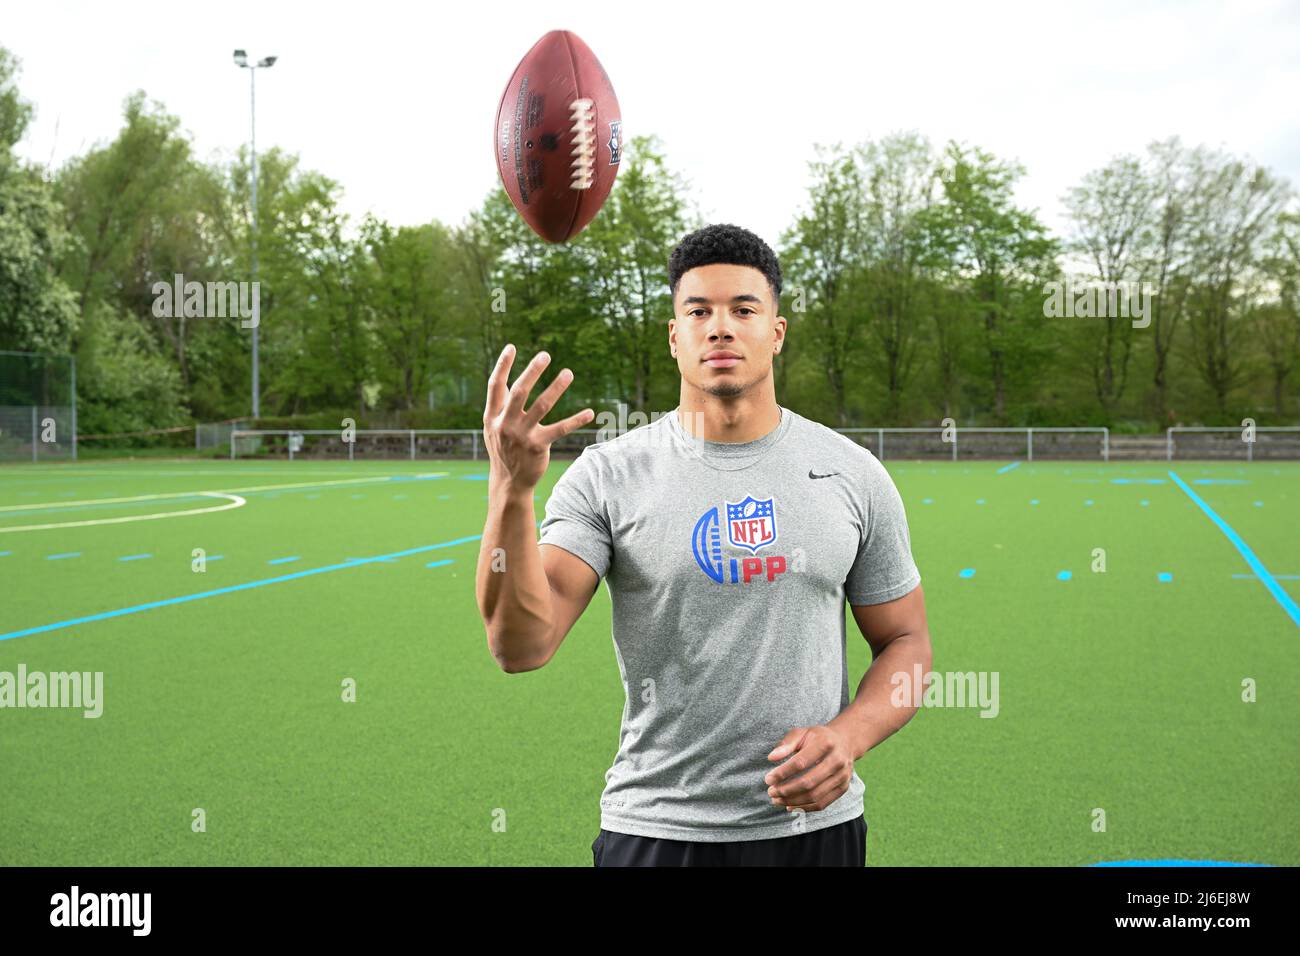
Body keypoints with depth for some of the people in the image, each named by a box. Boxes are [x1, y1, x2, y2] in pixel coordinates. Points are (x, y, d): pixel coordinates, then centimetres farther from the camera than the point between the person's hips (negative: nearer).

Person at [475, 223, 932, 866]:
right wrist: (511, 490, -30)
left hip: (816, 822, 2)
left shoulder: (852, 473, 0)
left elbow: (906, 640, 6)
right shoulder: (608, 475, -7)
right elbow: (521, 646, -16)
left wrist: (846, 736, -12)